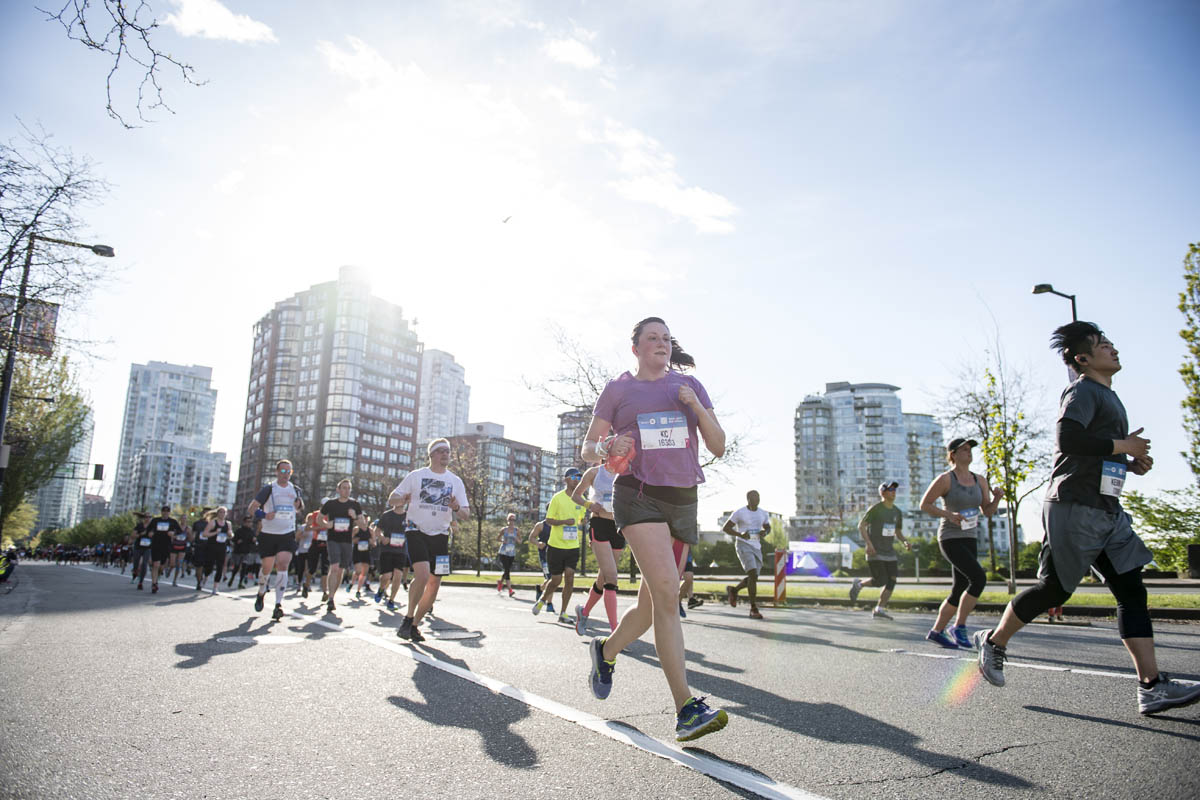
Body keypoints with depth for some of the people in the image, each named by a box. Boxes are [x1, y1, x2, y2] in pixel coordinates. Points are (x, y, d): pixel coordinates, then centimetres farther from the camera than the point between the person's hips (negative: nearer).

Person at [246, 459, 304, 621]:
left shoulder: (295, 490, 8)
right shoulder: (268, 489, -3)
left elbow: (300, 507, 24)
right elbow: (251, 509, -5)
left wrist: (299, 505, 0)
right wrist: (263, 515, -24)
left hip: (288, 534, 1)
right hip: (268, 534, -1)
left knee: (282, 565, -15)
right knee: (267, 568, 8)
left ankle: (278, 604, -15)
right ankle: (260, 593, 39)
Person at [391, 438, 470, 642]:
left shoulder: (455, 481, 8)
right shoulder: (416, 475, 3)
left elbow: (466, 514, 8)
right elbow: (391, 500, 4)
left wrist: (457, 508, -16)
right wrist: (402, 499, -19)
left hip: (440, 536, 4)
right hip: (417, 532, -3)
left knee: (434, 584, 1)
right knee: (422, 574, -22)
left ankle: (414, 625, 18)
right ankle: (408, 618, -3)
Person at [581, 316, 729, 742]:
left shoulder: (690, 385, 14)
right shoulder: (618, 389, 8)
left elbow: (718, 448, 9)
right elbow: (587, 450, 9)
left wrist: (697, 408, -7)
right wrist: (606, 448, -14)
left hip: (683, 499, 4)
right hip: (638, 496, -4)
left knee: (653, 603, 10)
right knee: (666, 593, -22)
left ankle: (605, 651, 39)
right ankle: (686, 709, -21)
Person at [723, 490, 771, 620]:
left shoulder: (763, 514, 6)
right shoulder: (739, 513, -8)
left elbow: (768, 527, 22)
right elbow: (725, 528, -4)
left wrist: (765, 532, -2)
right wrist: (740, 535, -20)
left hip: (756, 547, 6)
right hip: (743, 546, -6)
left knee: (753, 578, 9)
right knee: (753, 574, -21)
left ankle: (733, 590, 37)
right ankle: (754, 609, -14)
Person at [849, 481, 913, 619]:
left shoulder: (897, 512, 10)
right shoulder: (875, 509, -9)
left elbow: (898, 532, 19)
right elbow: (861, 526, -9)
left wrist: (905, 542, -2)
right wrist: (868, 543, -20)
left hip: (889, 552, 6)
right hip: (874, 552, -6)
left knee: (892, 581, -4)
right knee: (880, 581, -12)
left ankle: (879, 610, 3)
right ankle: (859, 584, 16)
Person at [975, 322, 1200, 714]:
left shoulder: (1108, 396, 22)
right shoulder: (1082, 391, -8)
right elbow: (1067, 437, -27)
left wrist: (1130, 463, 11)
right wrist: (1123, 446, -15)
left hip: (1107, 511, 9)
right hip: (1074, 508, -9)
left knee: (1132, 590, 0)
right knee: (1054, 589, -2)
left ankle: (1152, 687, -1)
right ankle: (994, 642, 17)